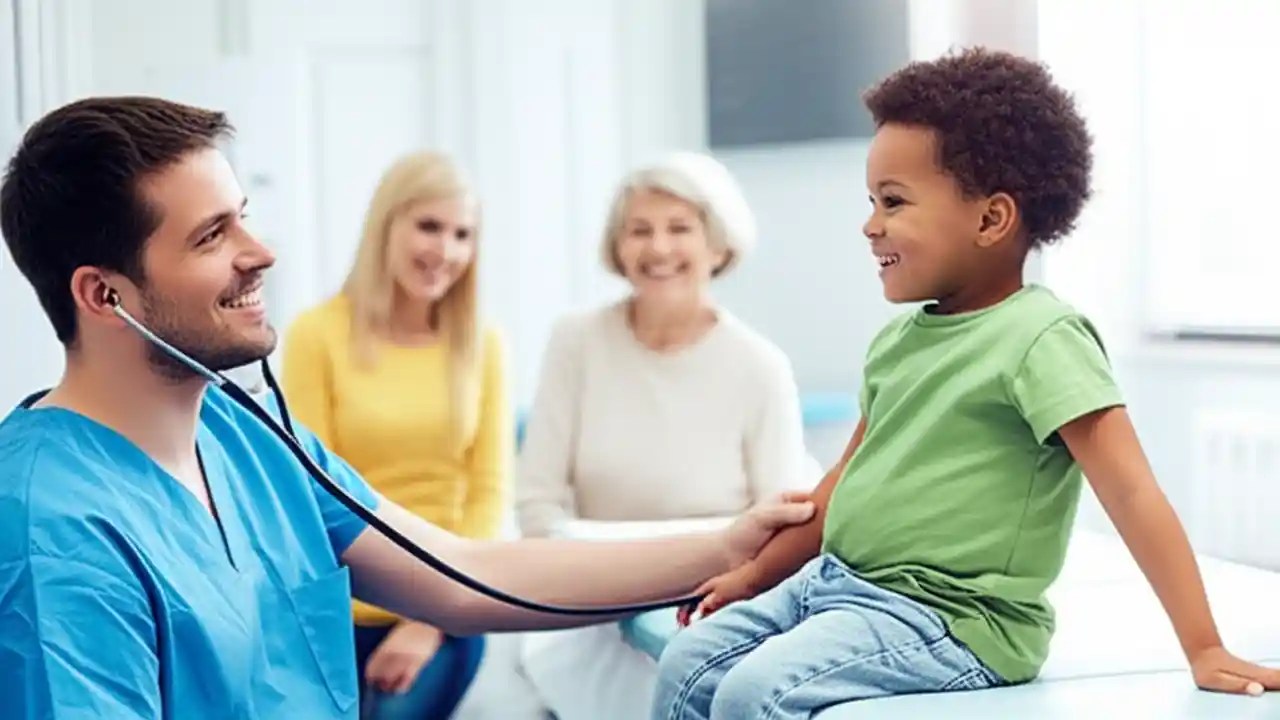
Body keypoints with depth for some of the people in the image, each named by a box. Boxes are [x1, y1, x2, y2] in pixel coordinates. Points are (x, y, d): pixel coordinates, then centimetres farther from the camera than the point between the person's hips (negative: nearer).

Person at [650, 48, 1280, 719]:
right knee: (689, 666, 4)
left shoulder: (1039, 337, -16)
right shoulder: (898, 338, 10)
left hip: (950, 618, -9)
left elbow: (1131, 494, -21)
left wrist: (1204, 649, -25)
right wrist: (756, 575, 25)